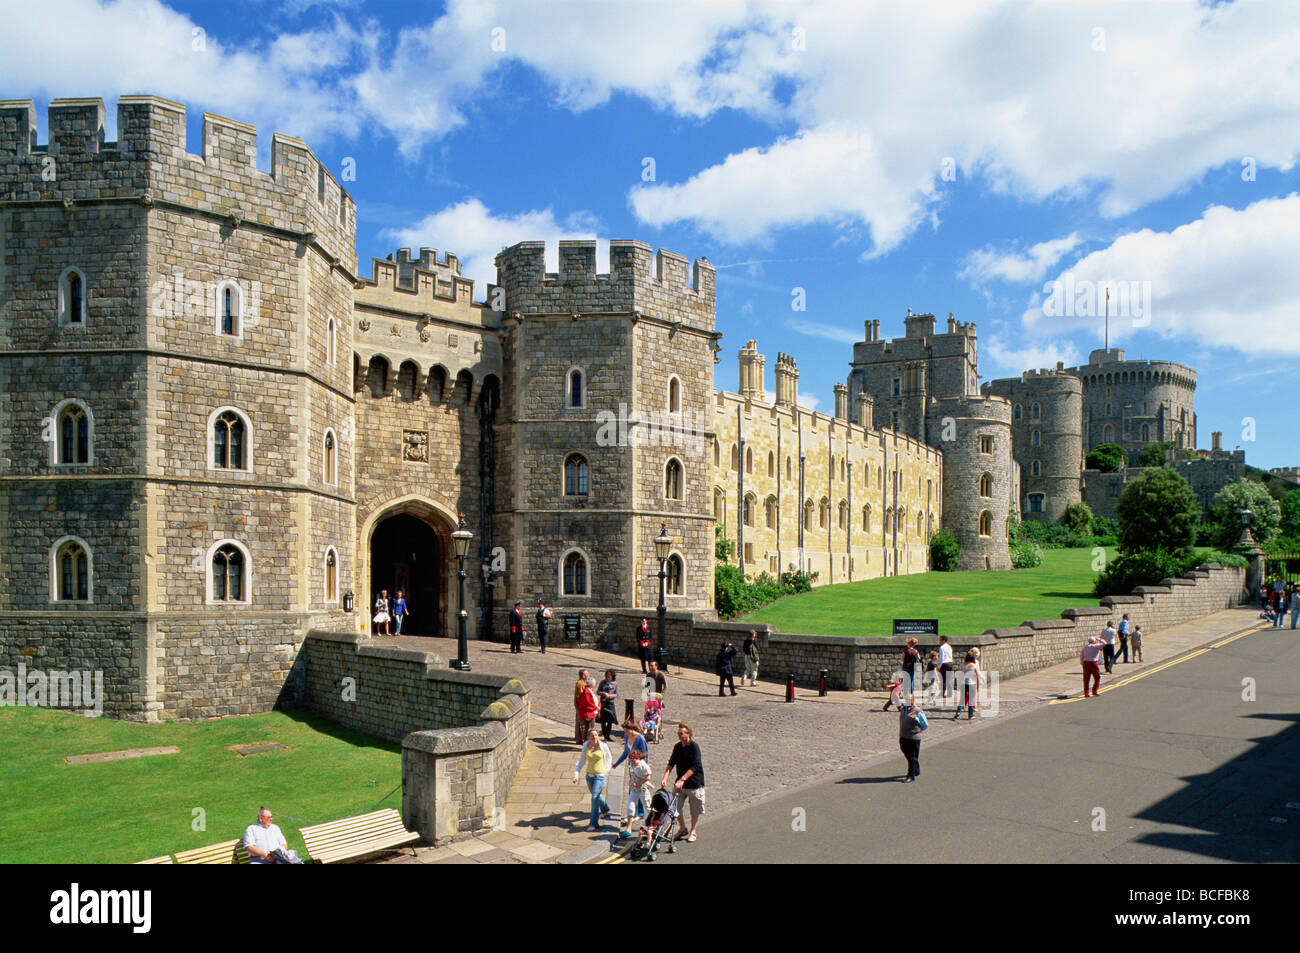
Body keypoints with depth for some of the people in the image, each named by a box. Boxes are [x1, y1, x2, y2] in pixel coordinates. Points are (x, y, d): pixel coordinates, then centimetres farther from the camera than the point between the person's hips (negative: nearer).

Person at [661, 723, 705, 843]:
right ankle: (683, 829, 26)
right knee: (675, 807, 3)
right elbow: (671, 763, 1)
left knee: (695, 810, 9)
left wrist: (682, 780, -30)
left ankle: (693, 832, 29)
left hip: (694, 783, -5)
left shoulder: (694, 747, -18)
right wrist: (665, 778, -13)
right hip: (680, 783, 5)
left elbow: (693, 768, -23)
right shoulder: (677, 747, 1)